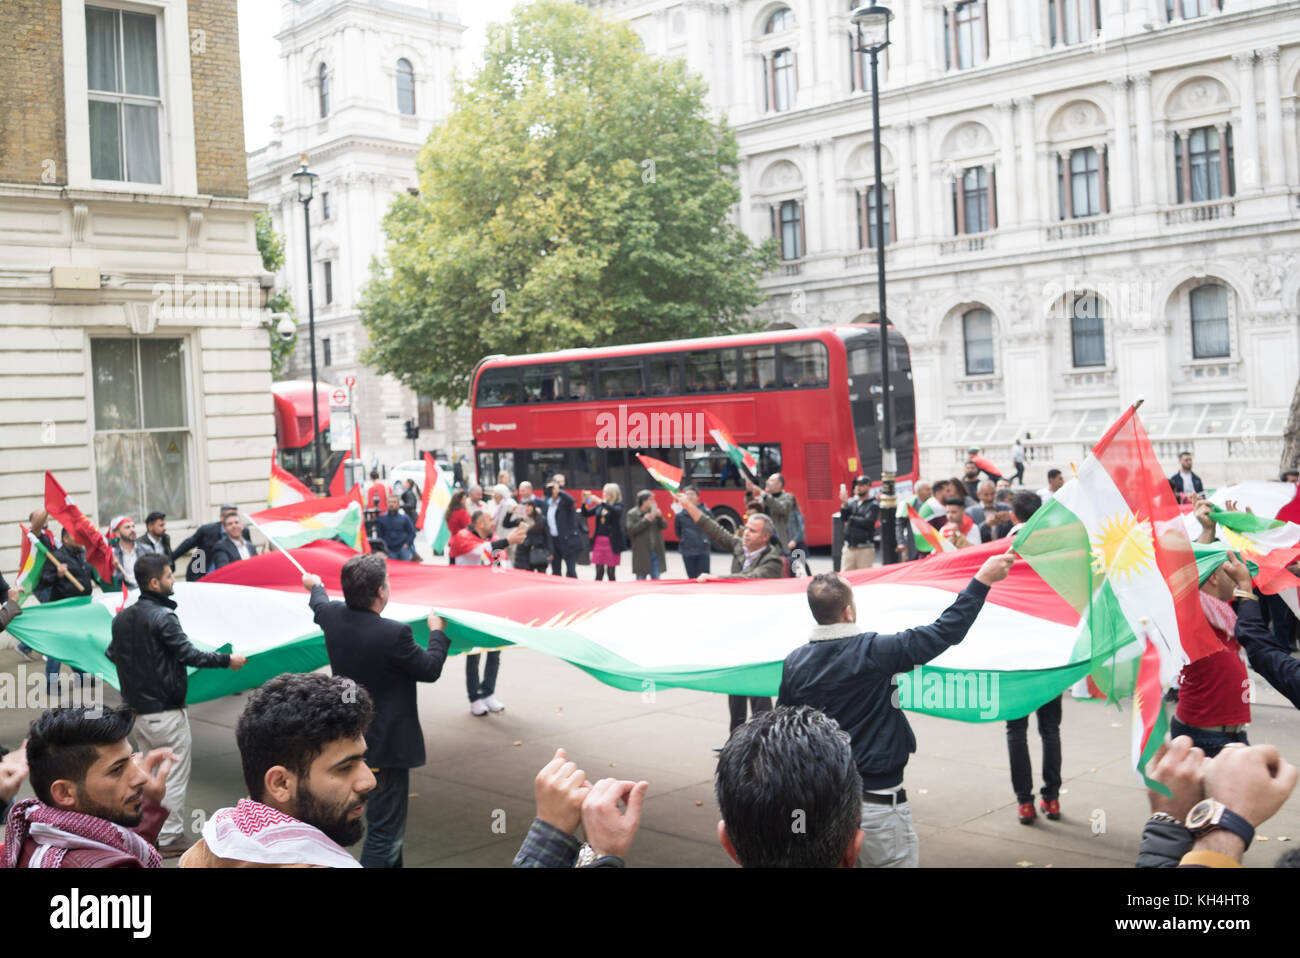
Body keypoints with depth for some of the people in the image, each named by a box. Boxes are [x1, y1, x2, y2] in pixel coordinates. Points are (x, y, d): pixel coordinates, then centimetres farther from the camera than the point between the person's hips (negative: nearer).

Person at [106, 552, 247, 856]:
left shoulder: (122, 618, 5)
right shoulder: (163, 618, -20)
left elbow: (112, 653, 17)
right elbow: (189, 654, -23)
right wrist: (227, 660, -12)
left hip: (136, 707, 8)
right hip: (165, 711, -8)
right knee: (175, 774, 3)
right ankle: (170, 838, 9)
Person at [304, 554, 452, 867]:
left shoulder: (332, 616, -6)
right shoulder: (395, 633, -27)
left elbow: (319, 604, 20)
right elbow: (430, 670, -11)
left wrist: (315, 586, 43)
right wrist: (437, 631, 6)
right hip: (387, 744, -9)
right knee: (385, 832, -1)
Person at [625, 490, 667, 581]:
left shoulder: (654, 512, 7)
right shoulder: (632, 514, -3)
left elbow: (664, 526, 7)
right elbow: (631, 530, -13)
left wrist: (659, 517, -12)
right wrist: (645, 520, -16)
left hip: (656, 552, 3)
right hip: (641, 553, -3)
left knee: (656, 580, 4)